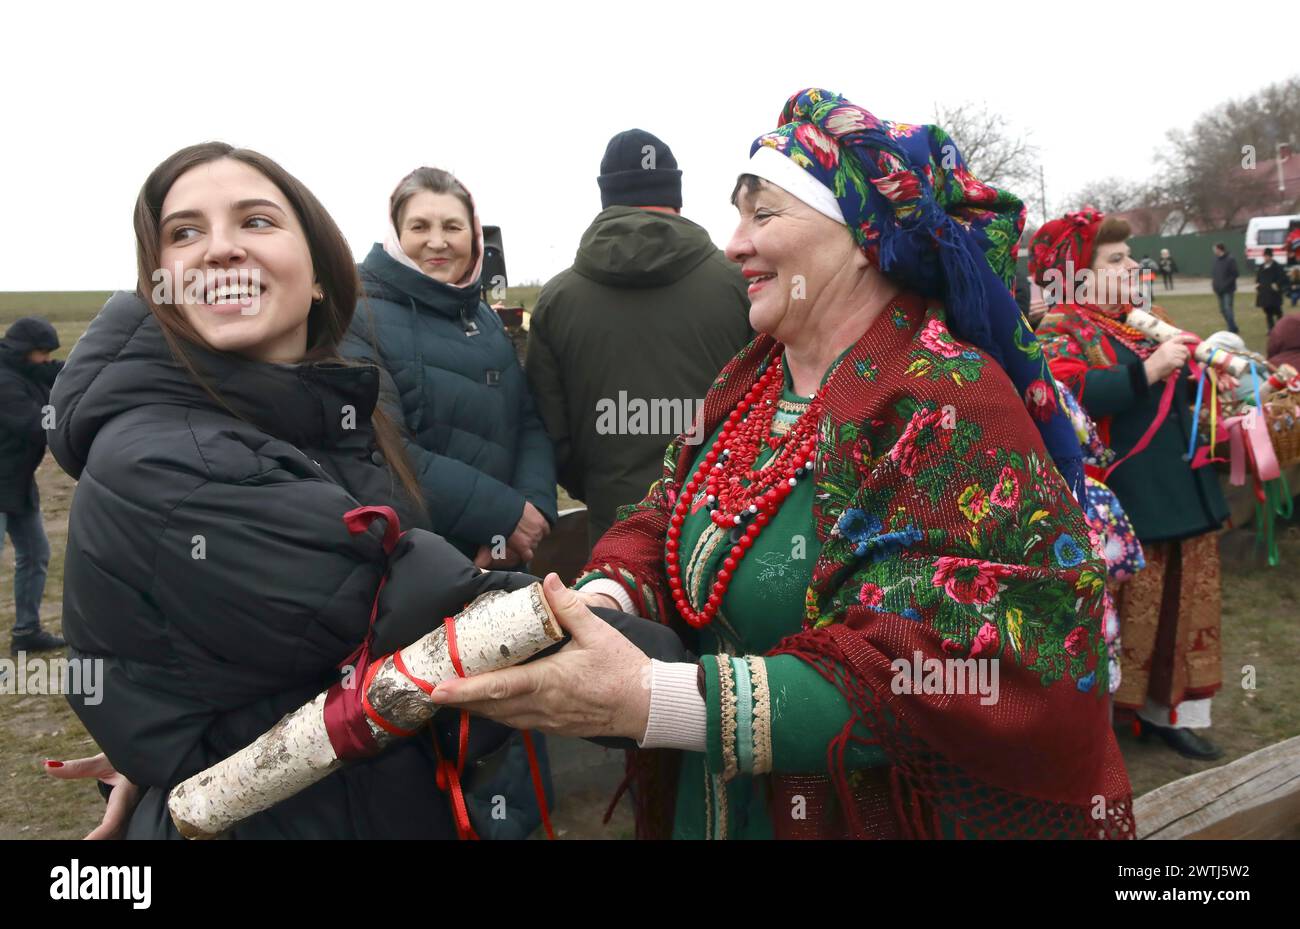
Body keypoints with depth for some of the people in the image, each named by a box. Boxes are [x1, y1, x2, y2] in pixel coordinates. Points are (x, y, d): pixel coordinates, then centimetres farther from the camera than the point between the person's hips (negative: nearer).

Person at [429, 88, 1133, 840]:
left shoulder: (947, 406, -23)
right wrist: (601, 599, -21)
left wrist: (647, 700, -37)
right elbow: (668, 515, 3)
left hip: (881, 814, -6)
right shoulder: (752, 378, 2)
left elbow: (941, 675, -31)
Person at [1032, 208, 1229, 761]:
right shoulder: (1061, 329, -10)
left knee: (1185, 602, 15)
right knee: (1125, 614, 0)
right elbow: (1067, 396, -29)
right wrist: (1148, 369, -26)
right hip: (1122, 505, -8)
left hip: (1184, 491, 8)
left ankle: (1172, 709, 31)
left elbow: (1182, 394, 26)